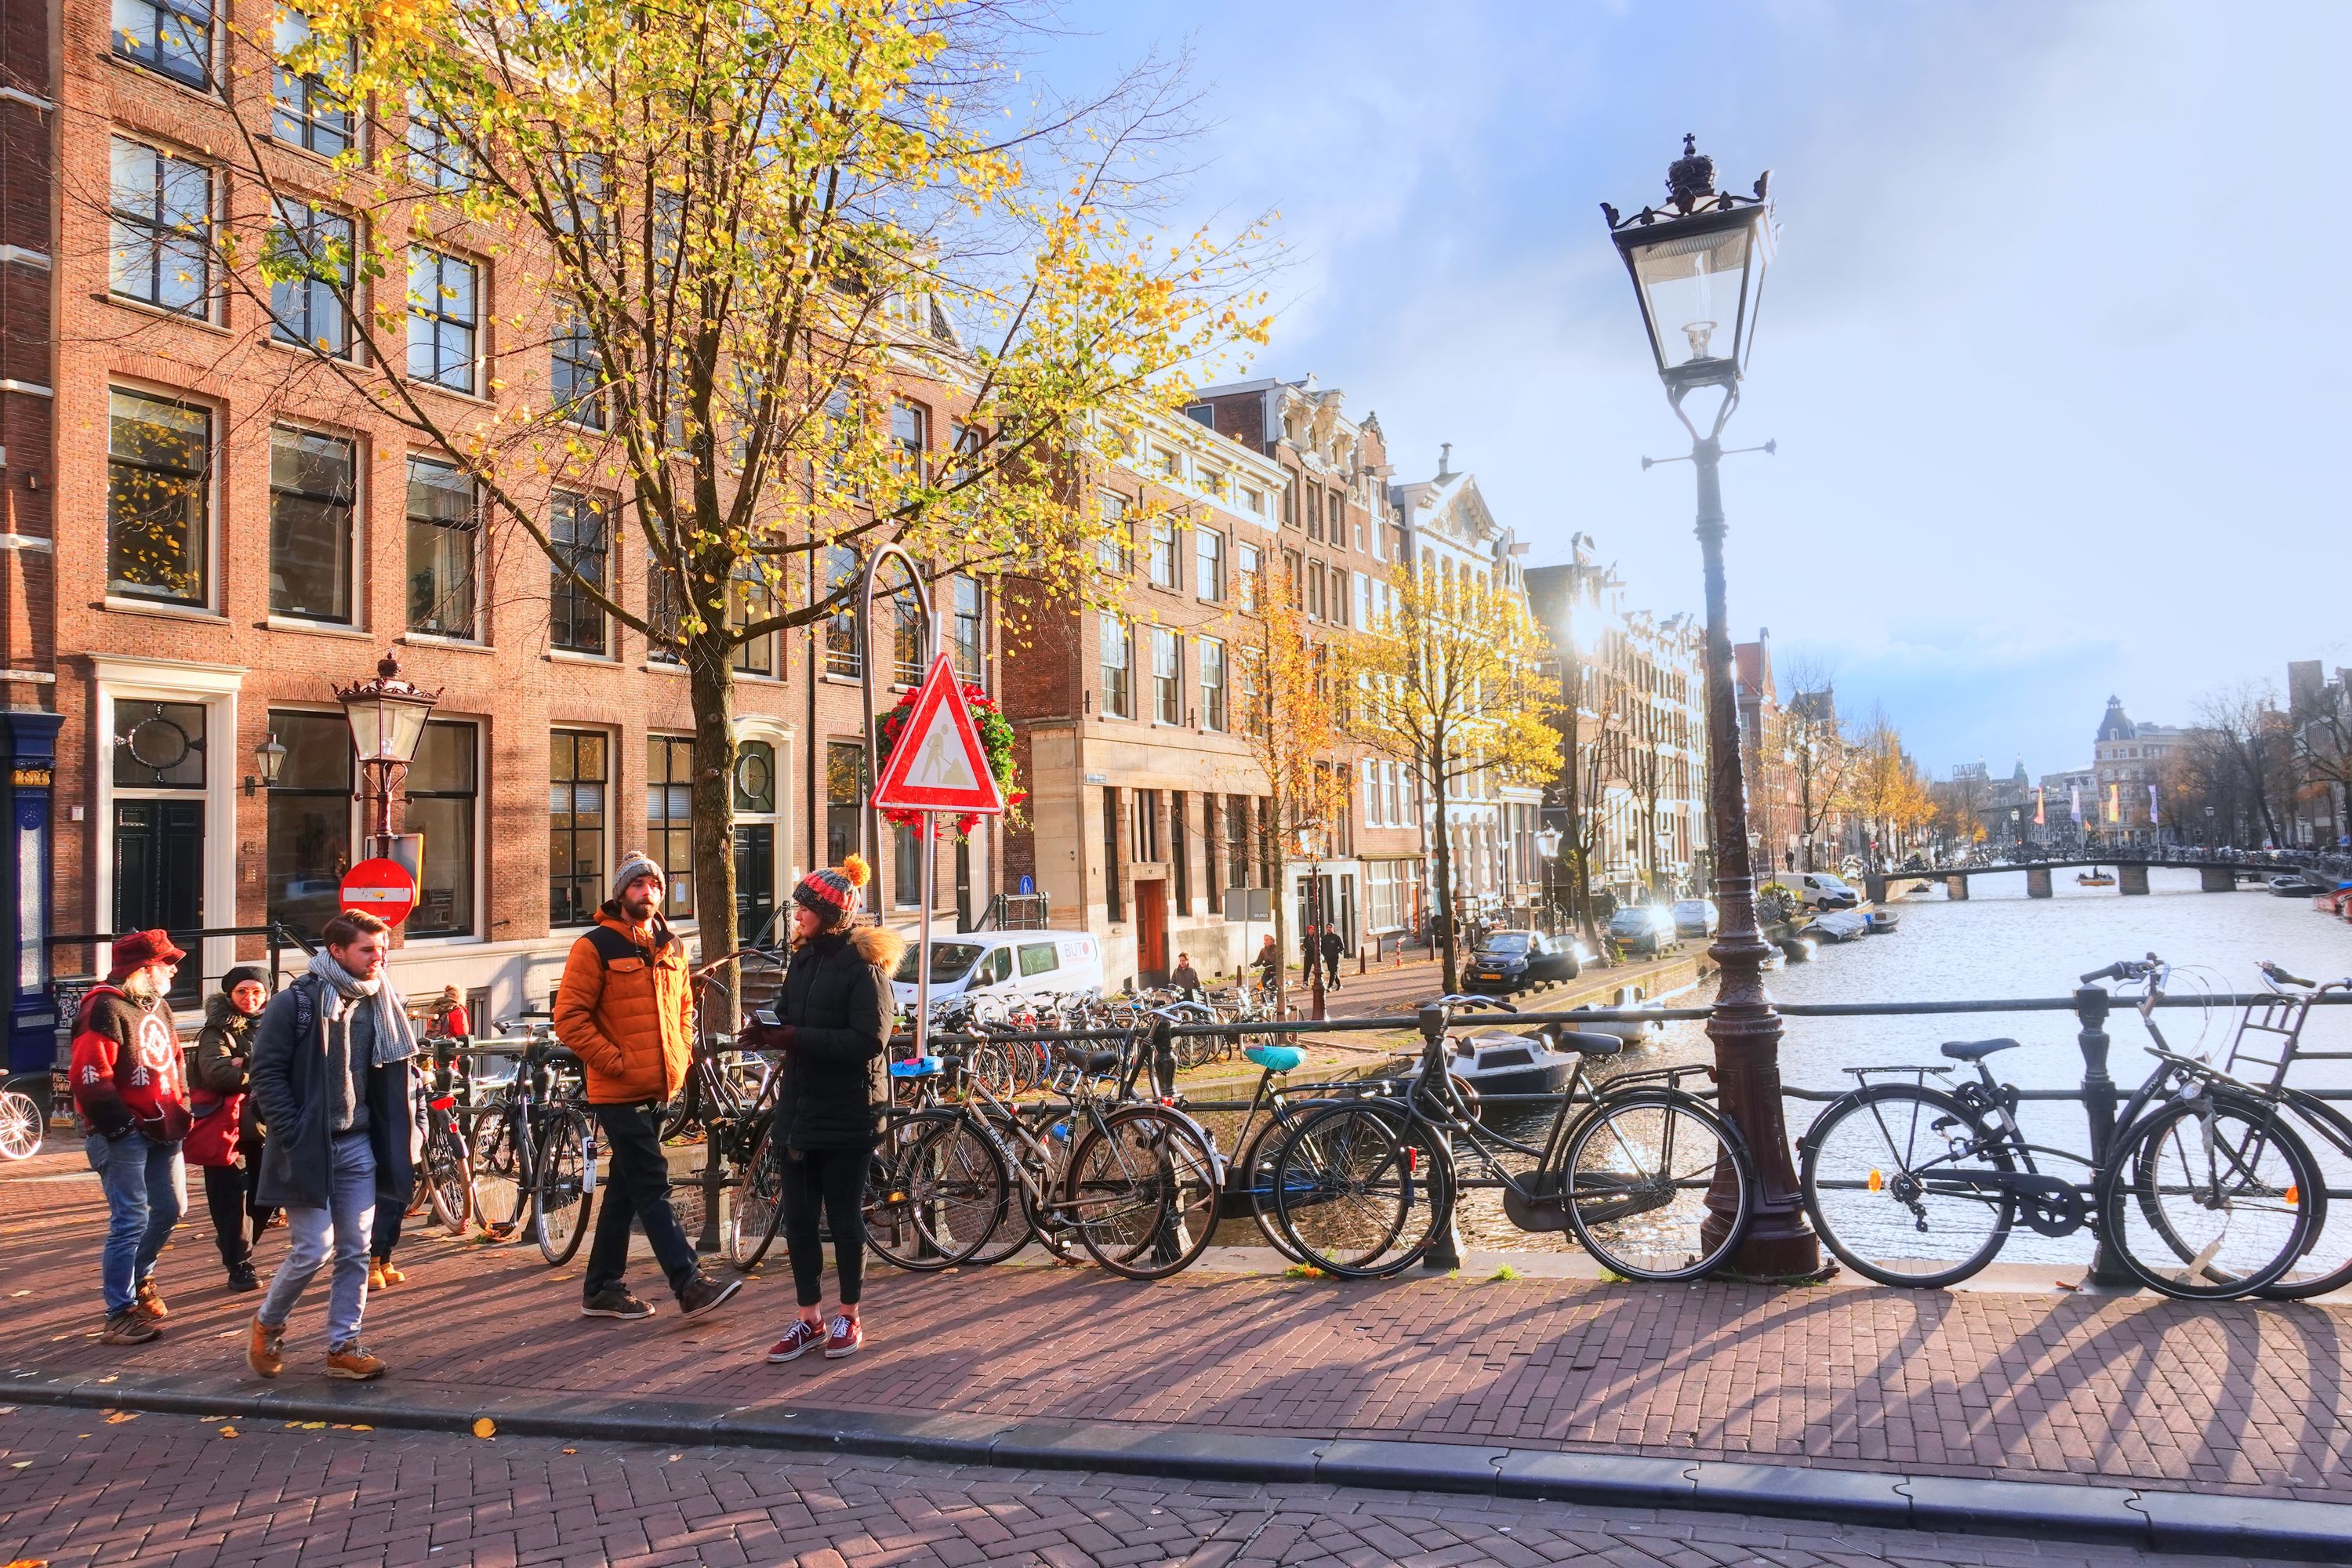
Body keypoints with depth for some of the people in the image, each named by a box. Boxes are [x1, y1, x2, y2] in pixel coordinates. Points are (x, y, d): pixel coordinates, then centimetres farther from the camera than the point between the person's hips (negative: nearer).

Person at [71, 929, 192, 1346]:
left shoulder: (157, 1006, 15)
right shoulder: (105, 1009, -14)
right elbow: (90, 1078, -20)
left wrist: (181, 1107, 15)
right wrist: (120, 1125, -19)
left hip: (161, 1131, 9)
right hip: (123, 1135, -9)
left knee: (171, 1208, 15)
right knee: (130, 1220, -8)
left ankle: (140, 1276, 38)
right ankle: (120, 1315, 0)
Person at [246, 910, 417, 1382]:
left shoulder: (381, 1005, 7)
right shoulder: (295, 1002, -9)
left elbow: (400, 1071, 15)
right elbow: (267, 1073, -10)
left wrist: (405, 1129, 4)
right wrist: (293, 1135, -15)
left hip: (358, 1145, 5)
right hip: (308, 1146, -5)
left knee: (356, 1250, 5)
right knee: (314, 1250, -4)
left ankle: (344, 1347, 15)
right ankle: (266, 1326, 22)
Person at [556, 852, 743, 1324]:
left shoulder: (672, 947, 12)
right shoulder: (595, 946, -8)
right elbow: (569, 1017, -12)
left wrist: (682, 1053, 10)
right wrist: (614, 1060, -16)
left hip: (660, 1089, 7)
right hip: (619, 1091, -7)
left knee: (626, 1188, 14)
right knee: (652, 1188, -7)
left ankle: (603, 1288, 24)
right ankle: (690, 1285, -6)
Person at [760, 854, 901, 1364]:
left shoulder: (863, 965, -12)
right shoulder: (804, 958, 12)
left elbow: (867, 1040, -20)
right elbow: (789, 1017, 18)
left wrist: (798, 1038, -24)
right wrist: (770, 1029, -5)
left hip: (846, 1110, -7)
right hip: (801, 1106, 7)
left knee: (844, 1214, 4)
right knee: (798, 1216, 9)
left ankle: (848, 1317, 19)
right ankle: (809, 1319, 21)